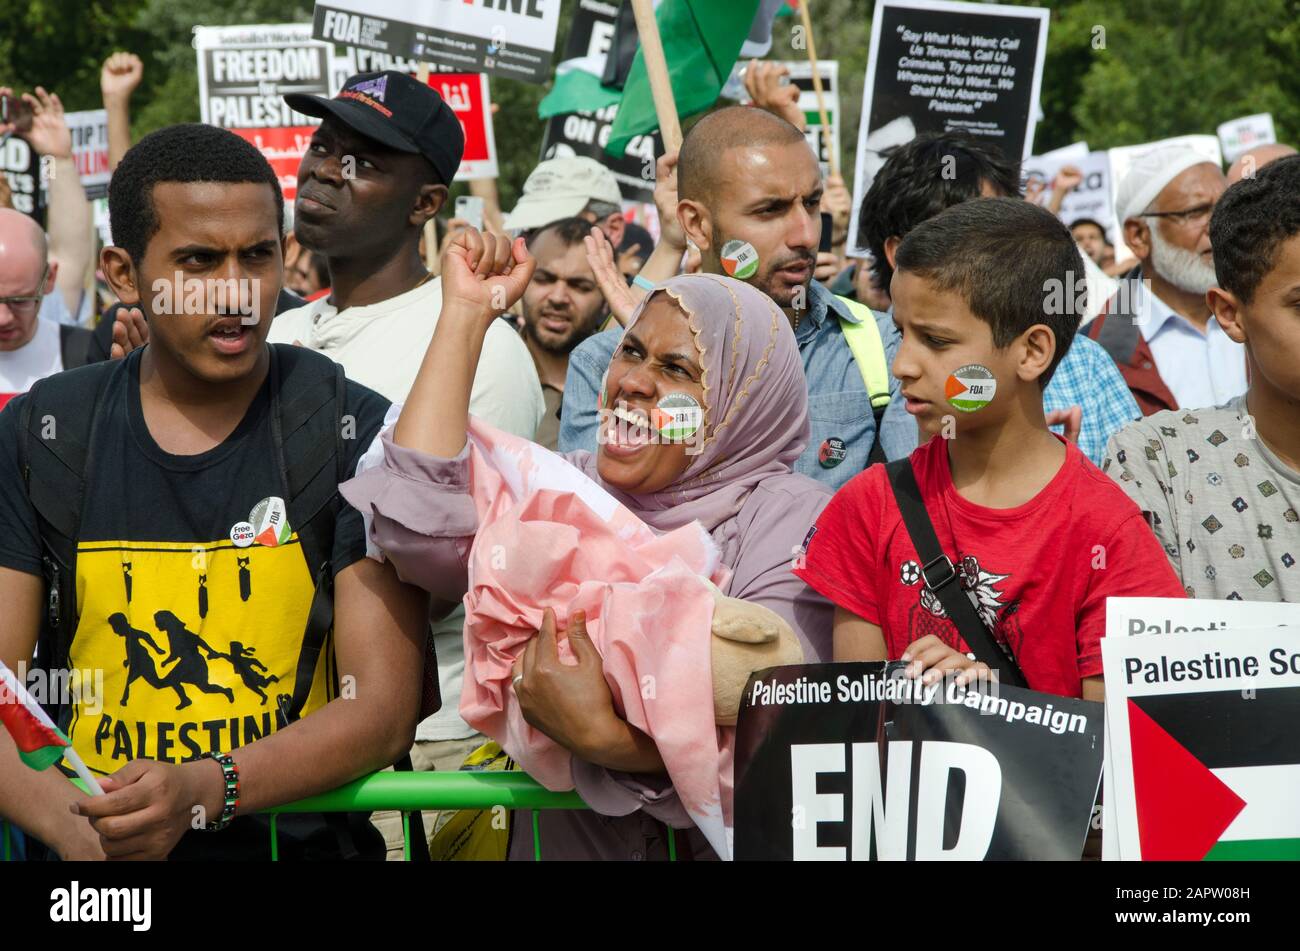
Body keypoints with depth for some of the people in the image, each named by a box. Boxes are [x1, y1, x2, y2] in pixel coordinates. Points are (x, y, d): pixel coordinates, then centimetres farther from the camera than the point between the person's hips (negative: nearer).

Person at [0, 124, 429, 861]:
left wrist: (204, 790, -18)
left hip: (297, 835, -2)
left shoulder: (355, 434, 0)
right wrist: (67, 821, -17)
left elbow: (383, 710, -4)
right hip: (92, 845, 2)